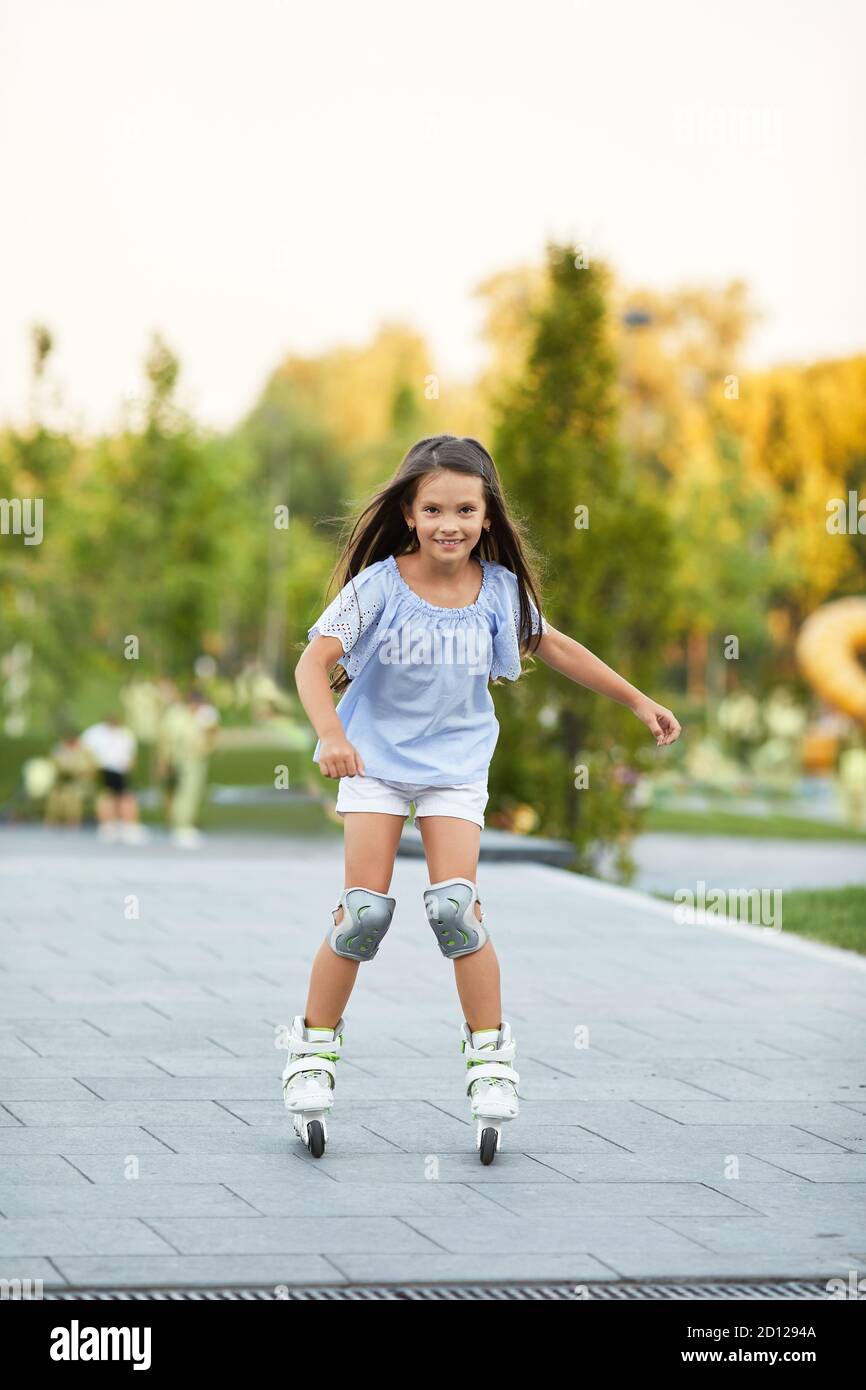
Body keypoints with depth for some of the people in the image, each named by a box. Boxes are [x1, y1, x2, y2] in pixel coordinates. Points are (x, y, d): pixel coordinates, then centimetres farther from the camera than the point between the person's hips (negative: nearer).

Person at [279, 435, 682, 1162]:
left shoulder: (499, 589, -8)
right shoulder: (379, 584, -17)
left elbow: (554, 646, 9)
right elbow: (315, 661, -23)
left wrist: (638, 700, 13)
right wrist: (330, 734, -40)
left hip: (456, 764, 1)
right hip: (376, 757, -1)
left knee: (454, 908, -11)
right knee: (366, 910, -6)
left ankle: (490, 1050, 5)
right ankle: (314, 1047, 11)